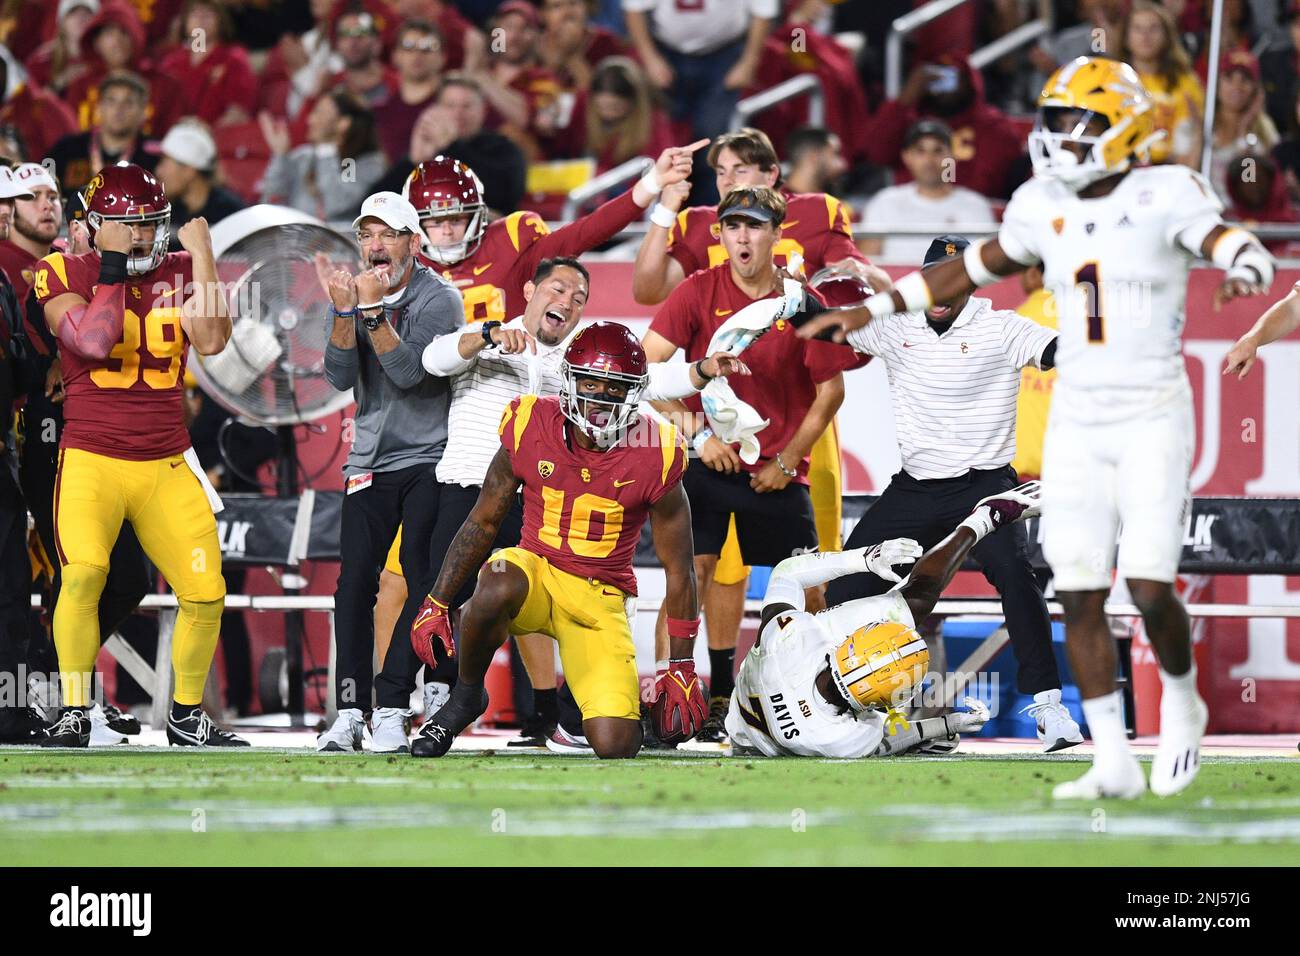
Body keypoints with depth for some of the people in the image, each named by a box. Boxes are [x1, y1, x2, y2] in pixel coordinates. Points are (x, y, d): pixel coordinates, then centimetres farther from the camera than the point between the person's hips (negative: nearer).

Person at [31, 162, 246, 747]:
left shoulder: (178, 275, 8)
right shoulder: (66, 276, -2)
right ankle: (74, 714, -13)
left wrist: (201, 256, -8)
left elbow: (211, 342, -8)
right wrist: (113, 267, -15)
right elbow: (93, 340, -19)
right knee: (82, 573, -25)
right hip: (91, 461, -4)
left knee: (205, 593, 0)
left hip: (166, 467, 4)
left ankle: (187, 716, 20)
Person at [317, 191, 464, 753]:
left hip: (427, 459, -4)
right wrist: (346, 312, -19)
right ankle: (349, 712, -3)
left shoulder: (439, 299, -9)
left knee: (425, 586, -10)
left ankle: (393, 712, -8)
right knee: (354, 584, -4)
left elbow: (408, 373, -21)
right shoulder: (355, 293, 7)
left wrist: (374, 311, -28)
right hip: (370, 463, 4)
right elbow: (340, 378, -6)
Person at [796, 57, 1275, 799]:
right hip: (1077, 423, 5)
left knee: (1151, 589, -12)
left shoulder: (1166, 196, -10)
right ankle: (1115, 763, 8)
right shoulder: (1045, 207, 6)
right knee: (1080, 595, 0)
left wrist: (1247, 272, -47)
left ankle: (1181, 701, 20)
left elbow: (1237, 246, -22)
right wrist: (873, 311, 19)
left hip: (1153, 417, -5)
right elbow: (975, 268, 19)